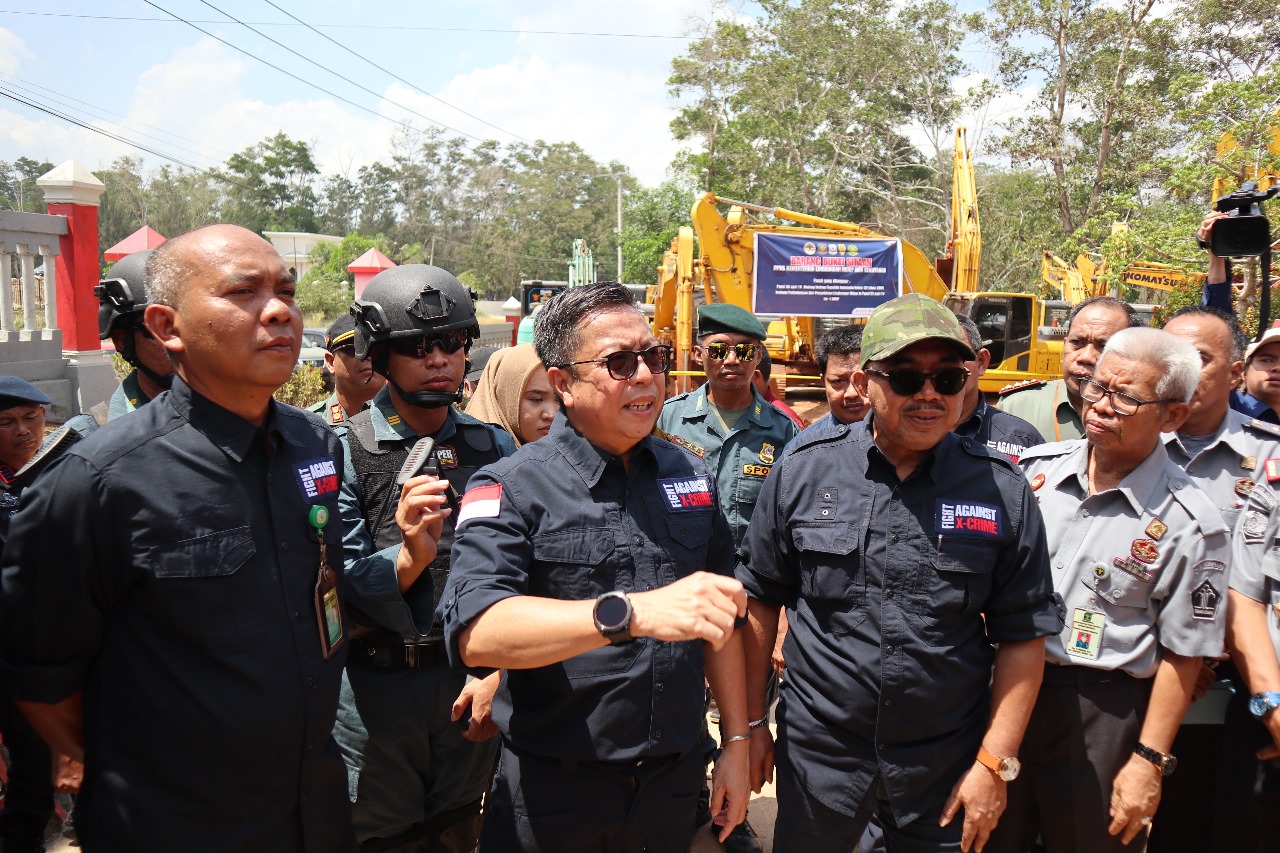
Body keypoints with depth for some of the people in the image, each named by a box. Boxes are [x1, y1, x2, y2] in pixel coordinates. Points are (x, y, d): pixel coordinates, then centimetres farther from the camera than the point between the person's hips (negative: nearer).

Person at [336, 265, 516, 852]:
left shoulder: (494, 447, 2)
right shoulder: (345, 451, -8)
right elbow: (341, 589, -13)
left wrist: (495, 673, -4)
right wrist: (410, 557, -30)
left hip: (472, 682, 3)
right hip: (378, 687, -3)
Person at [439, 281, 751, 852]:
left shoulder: (690, 476, 4)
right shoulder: (512, 489, -13)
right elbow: (475, 632, -30)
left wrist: (736, 741, 11)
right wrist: (630, 612, -41)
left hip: (673, 784, 5)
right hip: (552, 798, -4)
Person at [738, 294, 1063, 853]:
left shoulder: (1003, 491, -6)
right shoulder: (803, 470, -6)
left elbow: (1022, 635, -1)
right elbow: (760, 599, 2)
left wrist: (996, 762, -4)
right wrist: (751, 722, 2)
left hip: (945, 767, 0)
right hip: (817, 751, 0)